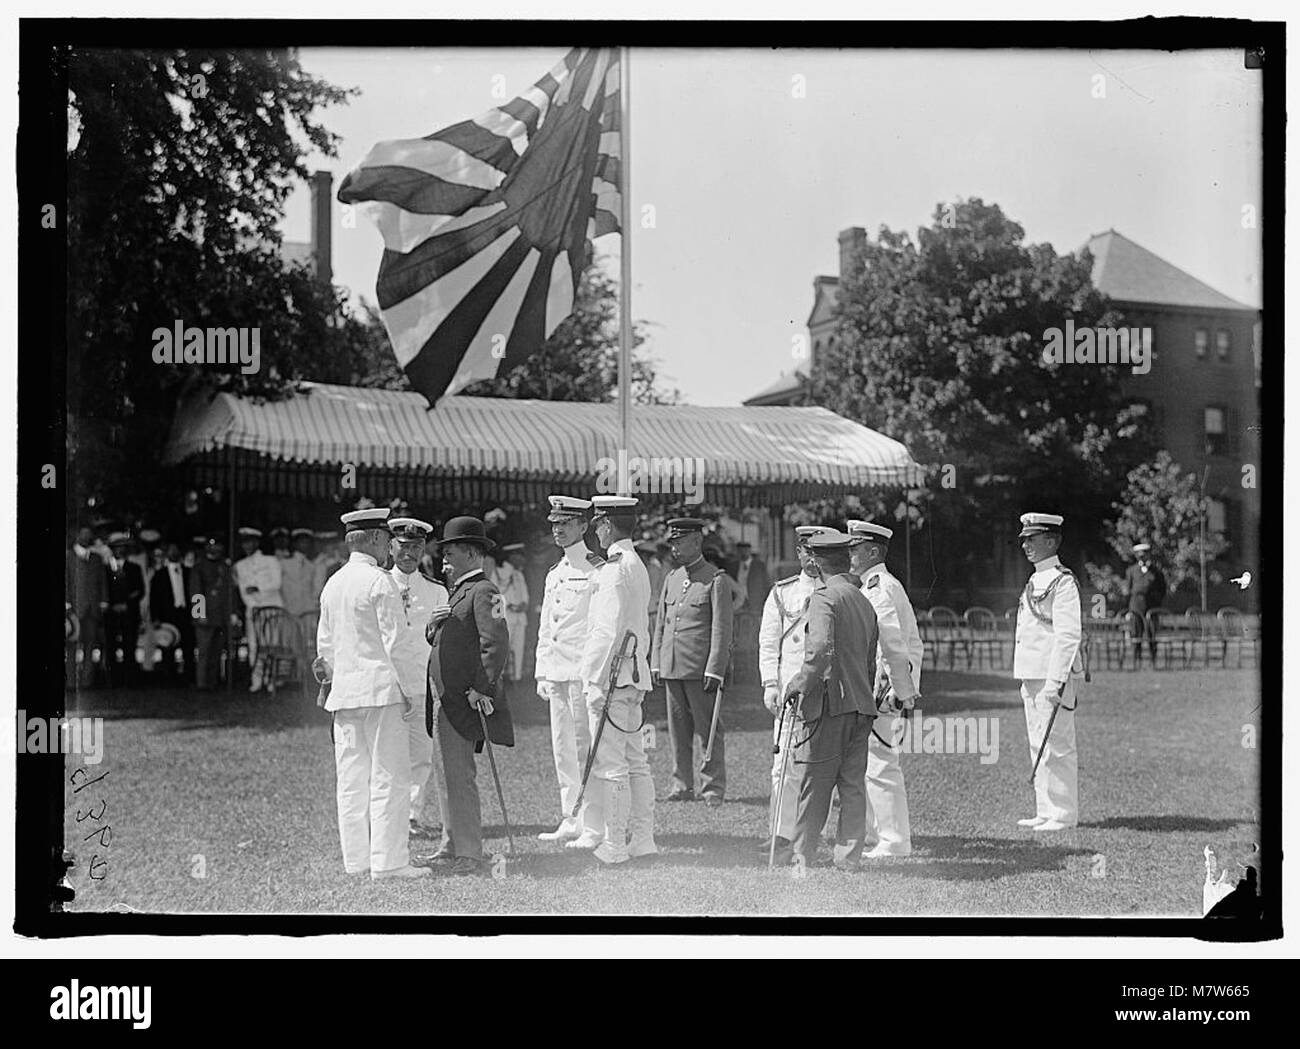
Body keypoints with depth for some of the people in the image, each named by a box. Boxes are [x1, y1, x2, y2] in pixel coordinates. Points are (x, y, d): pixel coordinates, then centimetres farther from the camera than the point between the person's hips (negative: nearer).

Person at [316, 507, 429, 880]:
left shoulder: (332, 584, 12)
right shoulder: (379, 583, -11)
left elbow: (324, 645, 16)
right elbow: (393, 643, -13)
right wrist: (405, 690, -6)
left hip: (343, 692, 7)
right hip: (380, 688, -7)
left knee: (351, 778, 9)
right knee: (389, 776, -4)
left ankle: (355, 860, 12)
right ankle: (388, 861, -6)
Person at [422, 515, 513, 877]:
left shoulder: (483, 592, -10)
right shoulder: (458, 593, 21)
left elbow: (497, 644, -20)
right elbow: (435, 640, 23)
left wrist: (482, 689, -23)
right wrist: (435, 622, 1)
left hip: (463, 700, -10)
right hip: (443, 699, 10)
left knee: (460, 777, -10)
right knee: (447, 777, 13)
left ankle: (469, 856, -7)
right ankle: (451, 847, 20)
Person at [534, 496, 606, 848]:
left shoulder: (596, 571, -7)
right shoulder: (554, 574, 17)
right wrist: (541, 675, 17)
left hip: (583, 671, -8)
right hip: (556, 673, 8)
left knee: (585, 748, -7)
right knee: (562, 749, 10)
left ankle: (592, 827, -4)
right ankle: (570, 822, 17)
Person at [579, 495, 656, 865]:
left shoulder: (615, 569, -14)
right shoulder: (638, 566, 16)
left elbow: (609, 631, -19)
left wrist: (596, 681, -17)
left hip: (611, 678, -10)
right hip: (634, 676, 10)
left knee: (610, 764, -6)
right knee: (635, 761, 12)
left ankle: (615, 846, -4)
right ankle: (642, 839, 15)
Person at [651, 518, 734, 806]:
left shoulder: (716, 580, -4)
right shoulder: (671, 579, 15)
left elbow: (721, 629, -8)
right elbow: (660, 624, 18)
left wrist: (714, 670, -14)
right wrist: (655, 663, 12)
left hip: (701, 670, -6)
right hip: (672, 669, 6)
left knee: (709, 730, -1)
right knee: (678, 731, 8)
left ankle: (713, 788, 4)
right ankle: (682, 786, 14)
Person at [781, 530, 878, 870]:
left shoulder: (824, 598, -10)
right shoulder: (864, 601, 15)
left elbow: (821, 649, -24)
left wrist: (799, 684, -13)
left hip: (828, 703, -7)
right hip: (861, 705, 7)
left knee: (814, 784, 2)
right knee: (854, 785, 8)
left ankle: (803, 856, 9)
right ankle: (848, 858, 9)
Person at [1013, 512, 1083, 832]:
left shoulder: (1062, 581, -12)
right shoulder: (1035, 582, 17)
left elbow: (1069, 635, -18)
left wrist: (1055, 682, -22)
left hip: (1053, 676, -10)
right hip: (1032, 675, 10)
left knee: (1056, 746, -6)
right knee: (1038, 747, 12)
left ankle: (1063, 815, -2)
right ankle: (1046, 811, 18)